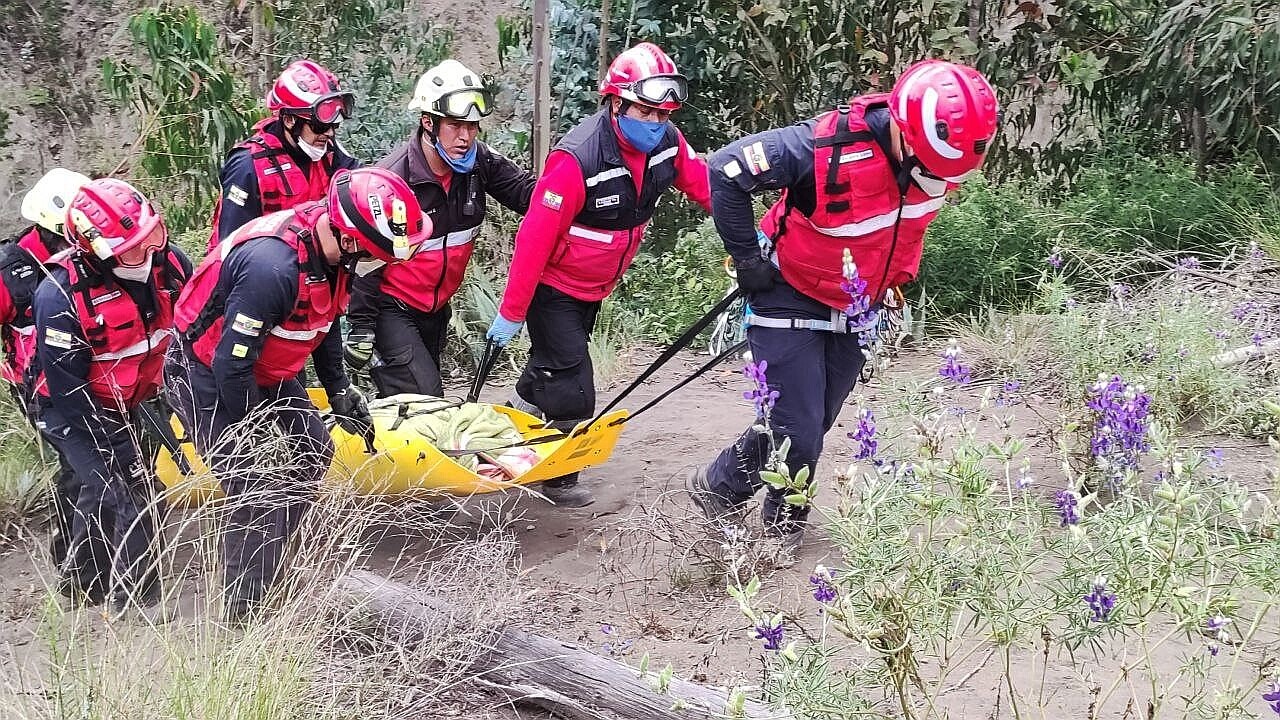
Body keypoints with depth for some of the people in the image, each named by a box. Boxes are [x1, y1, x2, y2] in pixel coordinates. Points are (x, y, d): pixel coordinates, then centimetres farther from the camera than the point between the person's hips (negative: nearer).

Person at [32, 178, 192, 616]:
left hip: (133, 405, 5)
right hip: (77, 413, -5)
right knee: (134, 497, -13)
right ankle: (137, 601, 5)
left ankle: (80, 581, 42)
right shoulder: (61, 296, -31)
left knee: (101, 490, 20)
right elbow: (68, 391, -25)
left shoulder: (167, 263, -17)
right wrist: (120, 448, -24)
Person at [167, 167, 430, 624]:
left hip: (263, 370, 9)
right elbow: (232, 363, -31)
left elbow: (323, 322, 11)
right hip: (208, 379, -9)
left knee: (314, 452, 14)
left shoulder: (328, 246, -10)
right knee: (252, 495, -10)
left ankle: (267, 561, 27)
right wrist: (253, 435, -19)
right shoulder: (274, 266, -38)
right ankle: (240, 616, 1)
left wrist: (339, 390, 11)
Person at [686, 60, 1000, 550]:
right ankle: (716, 487, 19)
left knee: (815, 423, 15)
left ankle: (783, 521, 35)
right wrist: (747, 259, -19)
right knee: (796, 431, -7)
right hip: (791, 299, -6)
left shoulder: (940, 150, -14)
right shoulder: (829, 147, -34)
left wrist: (896, 277, 13)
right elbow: (726, 171, -25)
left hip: (854, 309, 6)